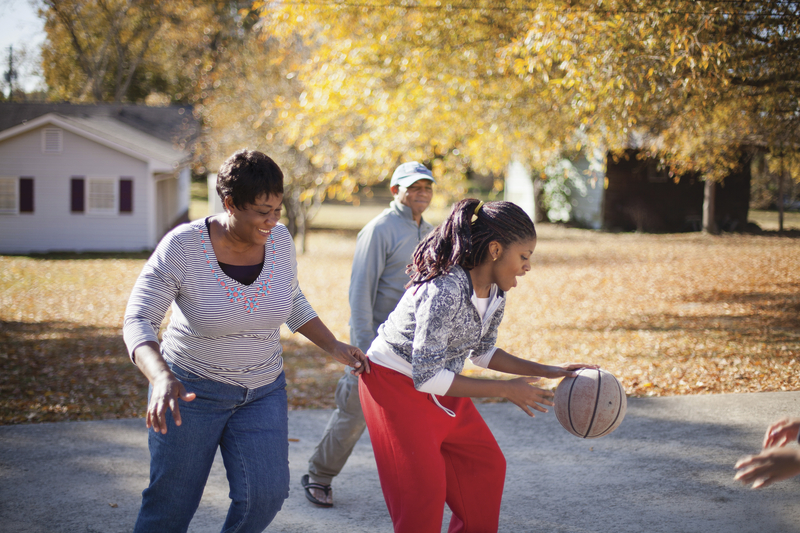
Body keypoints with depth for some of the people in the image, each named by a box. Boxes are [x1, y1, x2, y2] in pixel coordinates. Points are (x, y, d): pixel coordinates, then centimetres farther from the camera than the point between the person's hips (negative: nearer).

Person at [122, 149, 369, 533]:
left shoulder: (279, 240, -7)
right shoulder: (182, 247, -21)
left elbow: (293, 302, 11)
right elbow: (138, 322, -23)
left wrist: (334, 347, 0)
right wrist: (162, 378, -41)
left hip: (262, 392, 3)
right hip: (191, 388, -3)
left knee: (265, 494, -9)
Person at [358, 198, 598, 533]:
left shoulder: (495, 293, -5)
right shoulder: (445, 291, -33)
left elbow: (483, 352, 11)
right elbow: (427, 377, -31)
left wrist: (548, 371, 4)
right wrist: (505, 389, -26)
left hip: (439, 385, 9)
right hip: (395, 383, -9)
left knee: (486, 466, 14)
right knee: (424, 486, -8)